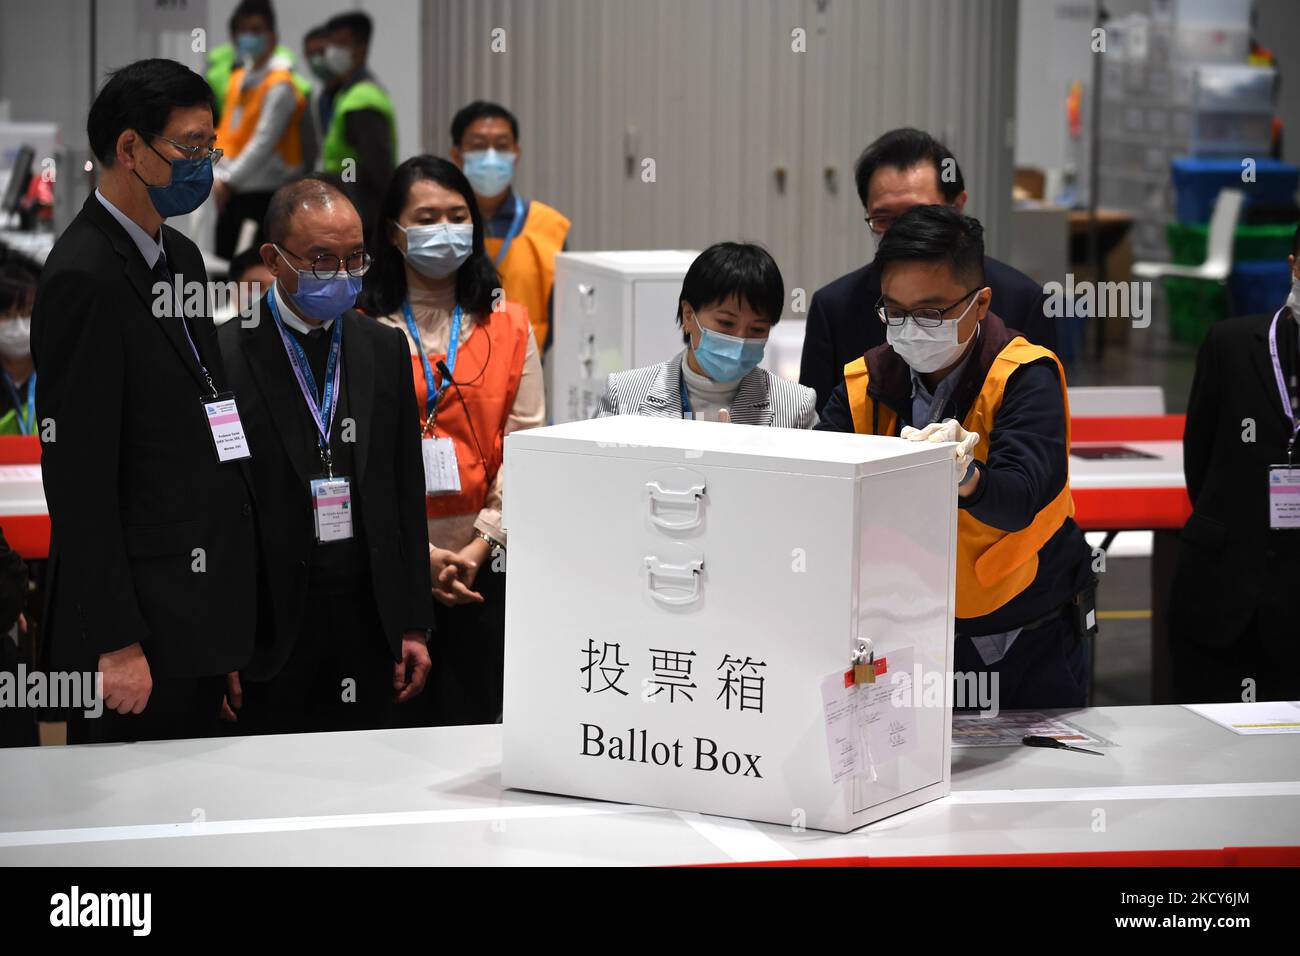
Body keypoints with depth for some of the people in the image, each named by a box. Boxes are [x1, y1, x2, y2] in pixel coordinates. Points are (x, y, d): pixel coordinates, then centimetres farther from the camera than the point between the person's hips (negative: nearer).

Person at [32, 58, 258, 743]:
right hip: (141, 628, -9)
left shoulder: (180, 256, 15)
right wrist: (117, 645, -20)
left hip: (201, 614, 9)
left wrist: (226, 620, 17)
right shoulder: (84, 279, -14)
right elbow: (78, 477, -18)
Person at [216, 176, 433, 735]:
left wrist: (415, 626, 9)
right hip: (270, 624, -4)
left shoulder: (384, 349, 10)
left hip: (369, 623, 4)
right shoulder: (224, 357, -6)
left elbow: (407, 496, 12)